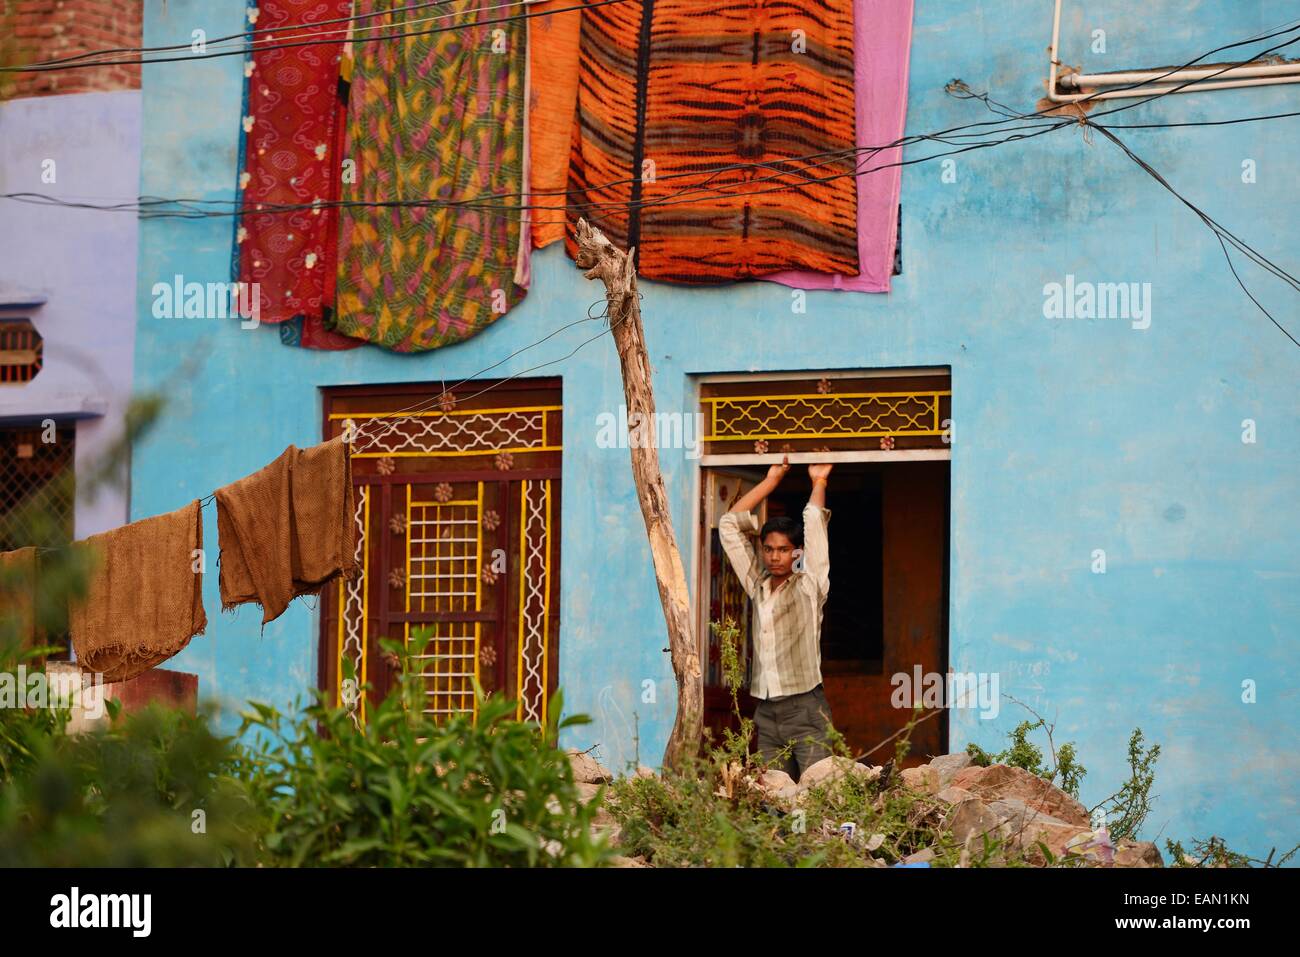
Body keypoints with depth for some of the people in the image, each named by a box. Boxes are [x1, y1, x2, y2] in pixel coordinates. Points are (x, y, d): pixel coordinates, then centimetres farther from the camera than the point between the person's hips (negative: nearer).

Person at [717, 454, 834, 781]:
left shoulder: (808, 587, 1)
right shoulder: (758, 586, 13)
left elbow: (814, 527, -7)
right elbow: (729, 525, 15)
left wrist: (819, 483, 5)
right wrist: (771, 480, 15)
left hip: (805, 708, -5)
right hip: (767, 714, 5)